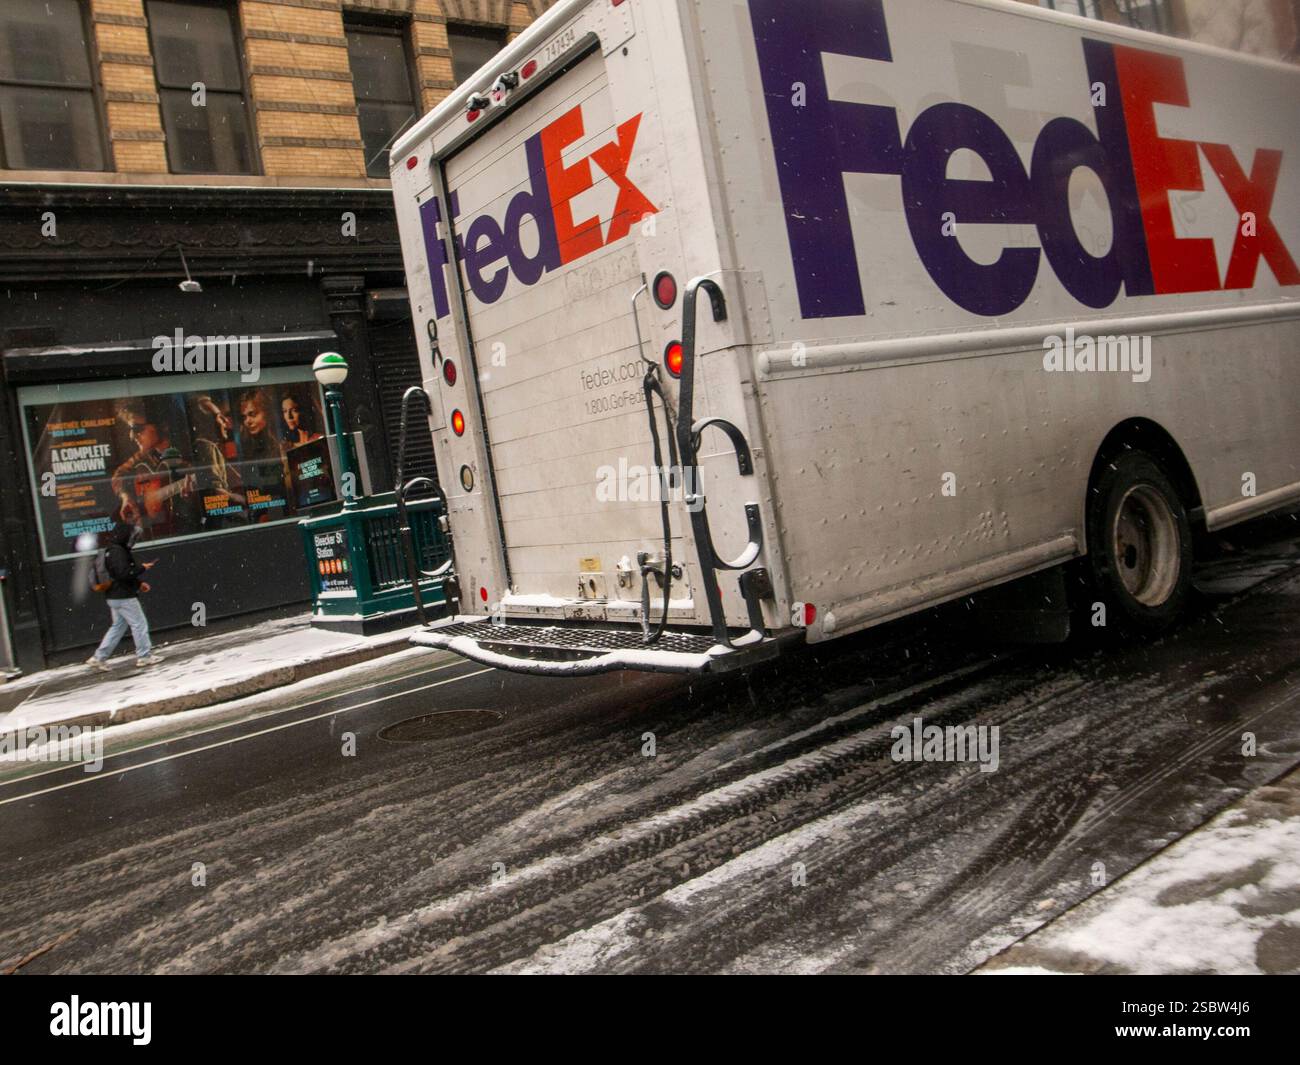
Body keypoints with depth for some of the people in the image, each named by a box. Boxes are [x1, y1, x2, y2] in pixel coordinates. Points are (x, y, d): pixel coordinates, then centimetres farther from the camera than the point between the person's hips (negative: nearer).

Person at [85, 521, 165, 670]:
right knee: (140, 624, 0)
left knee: (118, 627, 15)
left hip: (115, 596, 10)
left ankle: (98, 658, 13)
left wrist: (139, 583, 16)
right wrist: (141, 568, -16)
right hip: (124, 597, -10)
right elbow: (124, 573, -28)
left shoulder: (112, 551, 16)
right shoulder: (118, 552, -18)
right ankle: (144, 655, 7)